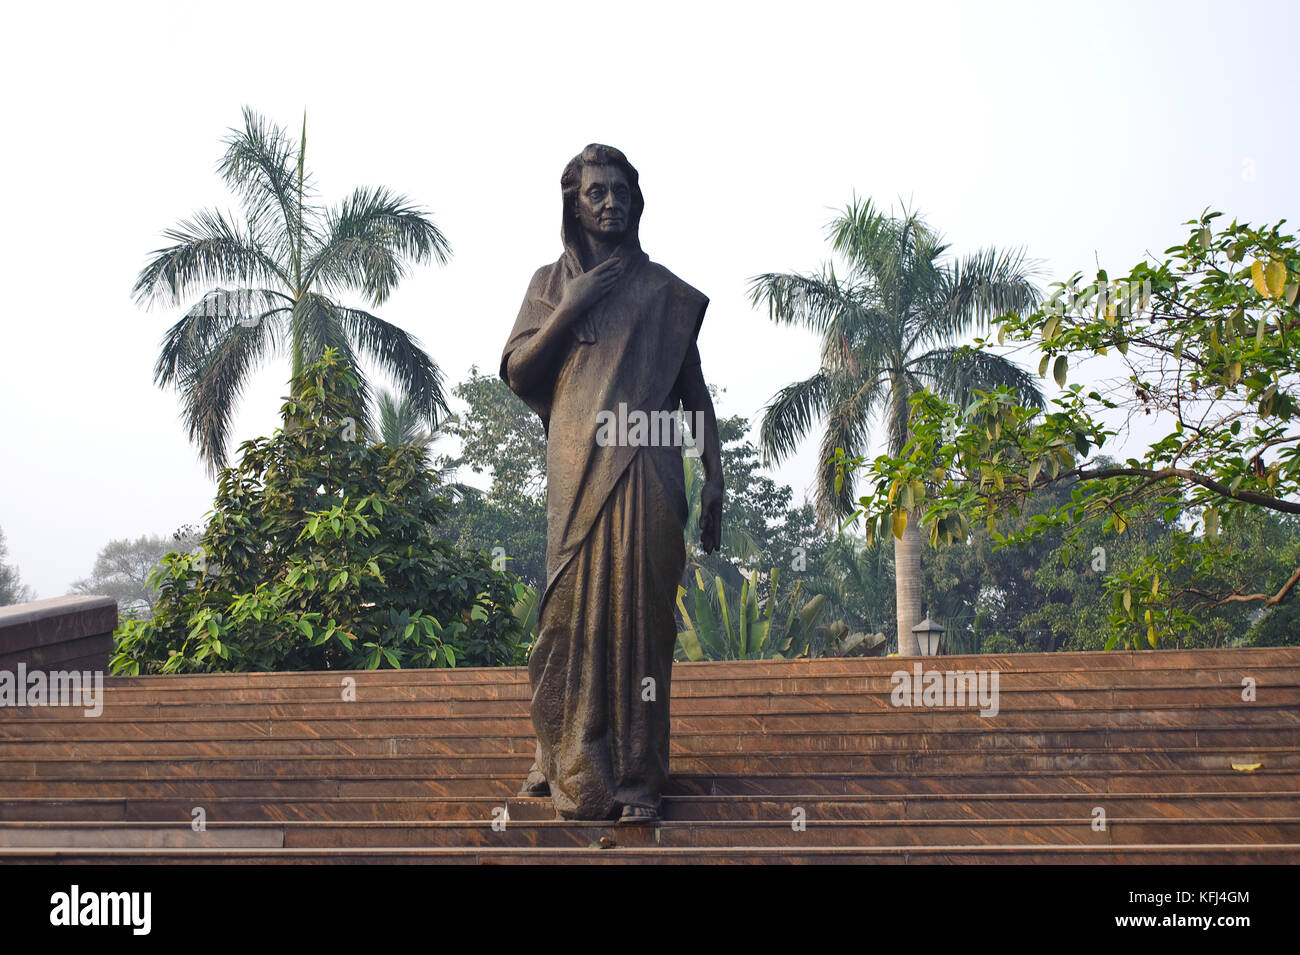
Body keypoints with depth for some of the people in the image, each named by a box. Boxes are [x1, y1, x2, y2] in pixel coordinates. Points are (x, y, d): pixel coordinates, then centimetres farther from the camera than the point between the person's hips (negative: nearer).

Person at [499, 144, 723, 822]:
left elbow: (695, 388, 13)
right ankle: (573, 767, -1)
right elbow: (516, 371, 9)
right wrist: (569, 310, -2)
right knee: (576, 606, -7)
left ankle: (635, 777, -5)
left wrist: (714, 476, 3)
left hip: (647, 467, 0)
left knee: (639, 607, -8)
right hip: (579, 466, 0)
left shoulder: (663, 289, 17)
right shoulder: (551, 282, 19)